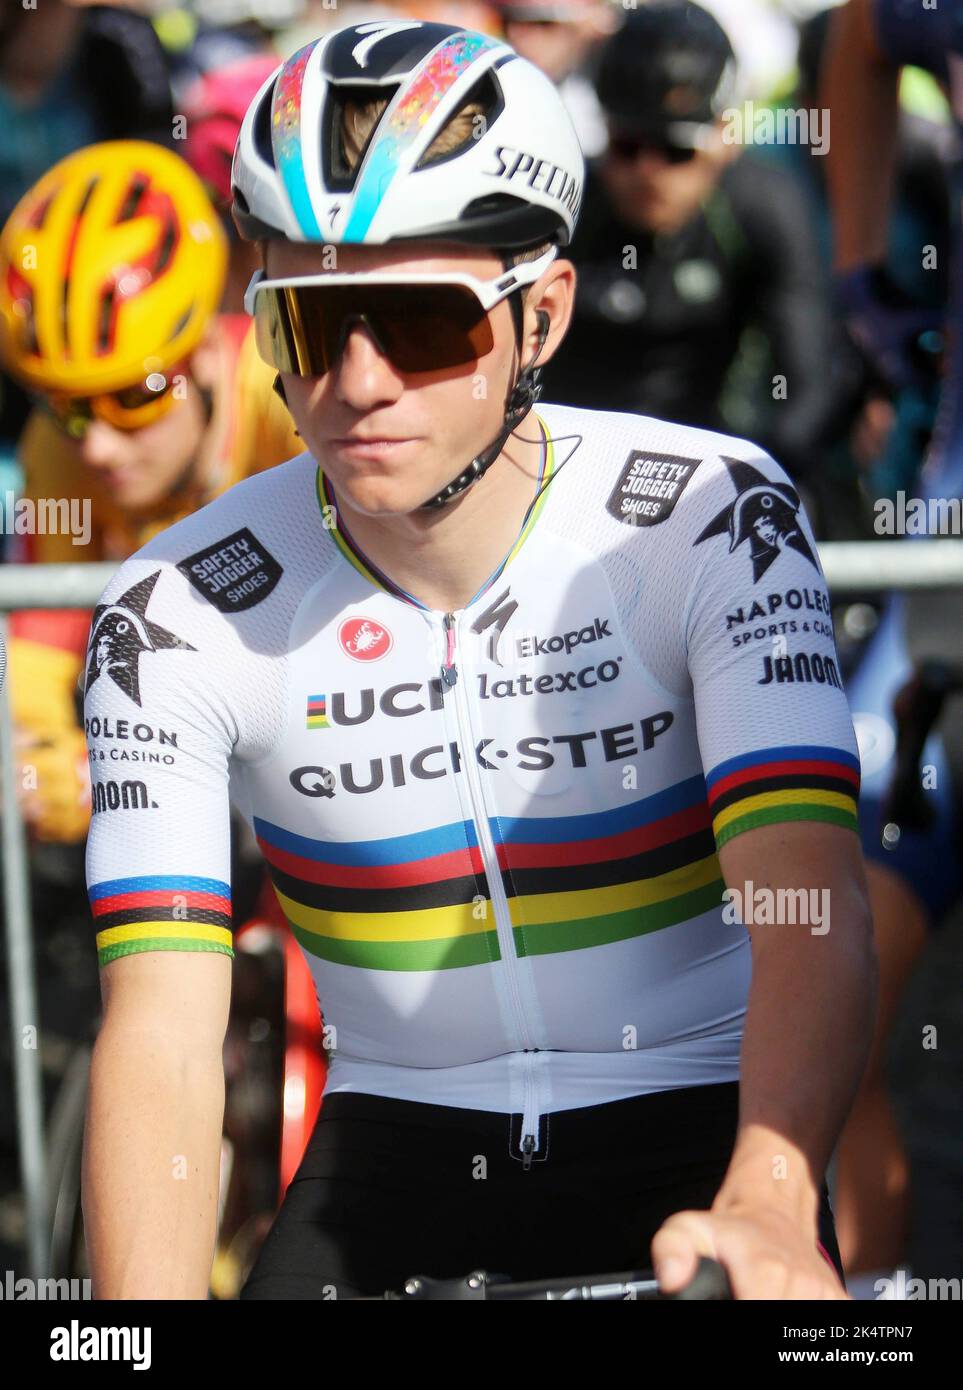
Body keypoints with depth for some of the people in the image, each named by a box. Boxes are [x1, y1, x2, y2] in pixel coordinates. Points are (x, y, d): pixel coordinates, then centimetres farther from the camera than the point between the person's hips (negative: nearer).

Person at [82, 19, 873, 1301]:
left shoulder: (708, 515, -14)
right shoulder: (181, 616, -11)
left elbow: (812, 913, -25)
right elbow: (161, 1036, -19)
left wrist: (765, 1207, -44)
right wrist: (142, 1333, -37)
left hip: (689, 1147, -1)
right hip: (399, 1146, 1)